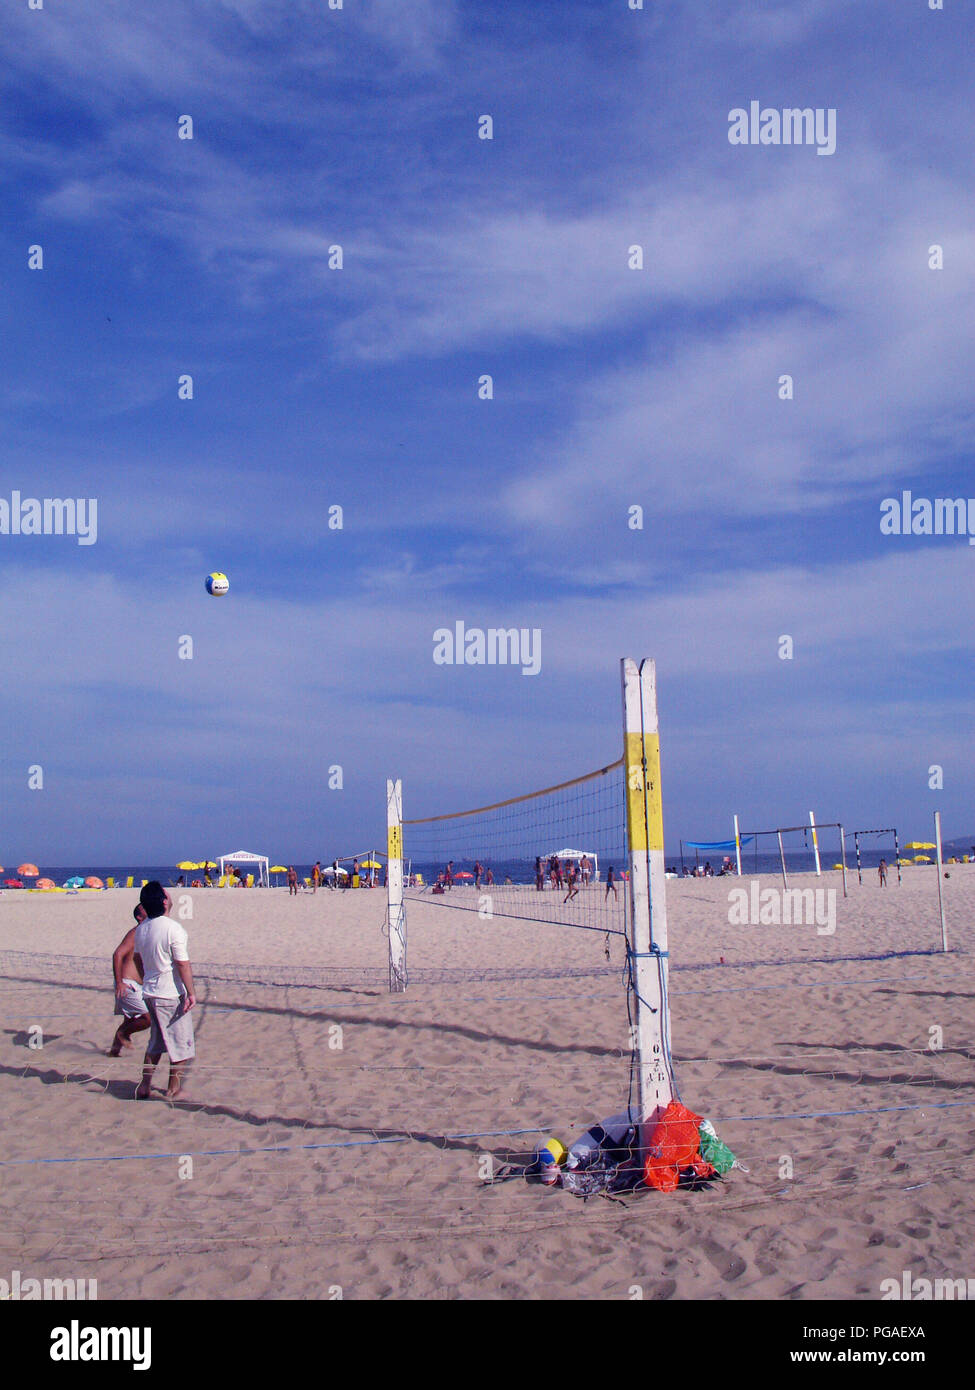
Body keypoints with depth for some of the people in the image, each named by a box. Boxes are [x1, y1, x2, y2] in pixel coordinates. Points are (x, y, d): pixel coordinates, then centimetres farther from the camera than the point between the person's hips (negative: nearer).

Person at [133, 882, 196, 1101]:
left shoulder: (141, 928, 4)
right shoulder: (173, 929, -19)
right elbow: (182, 964, -19)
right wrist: (191, 993, -13)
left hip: (149, 993, 7)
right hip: (172, 994, -7)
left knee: (156, 1041, 21)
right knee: (181, 1044, 6)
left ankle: (145, 1085, 23)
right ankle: (174, 1089, 13)